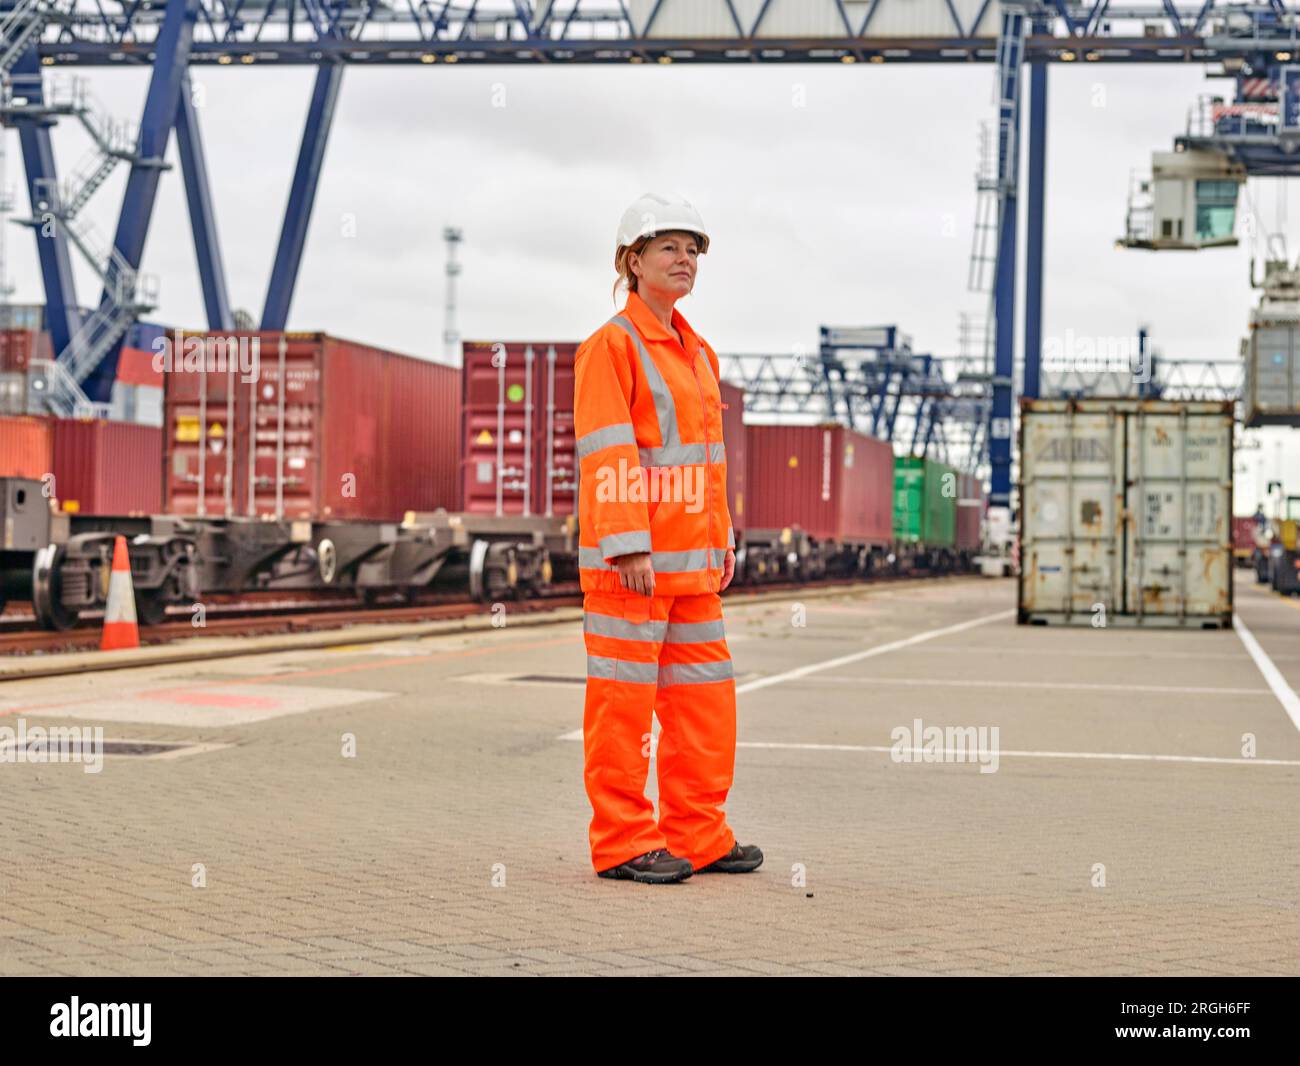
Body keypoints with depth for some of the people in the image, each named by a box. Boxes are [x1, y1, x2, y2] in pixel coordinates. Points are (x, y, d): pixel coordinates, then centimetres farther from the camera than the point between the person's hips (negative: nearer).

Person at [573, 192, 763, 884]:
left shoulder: (697, 353, 18)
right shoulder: (611, 346, -7)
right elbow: (607, 456, -14)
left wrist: (722, 539, 17)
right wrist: (628, 546, -21)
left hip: (690, 557, 8)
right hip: (628, 558, -8)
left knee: (705, 694, 10)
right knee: (624, 697, -3)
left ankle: (698, 838, 18)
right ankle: (622, 844, 3)